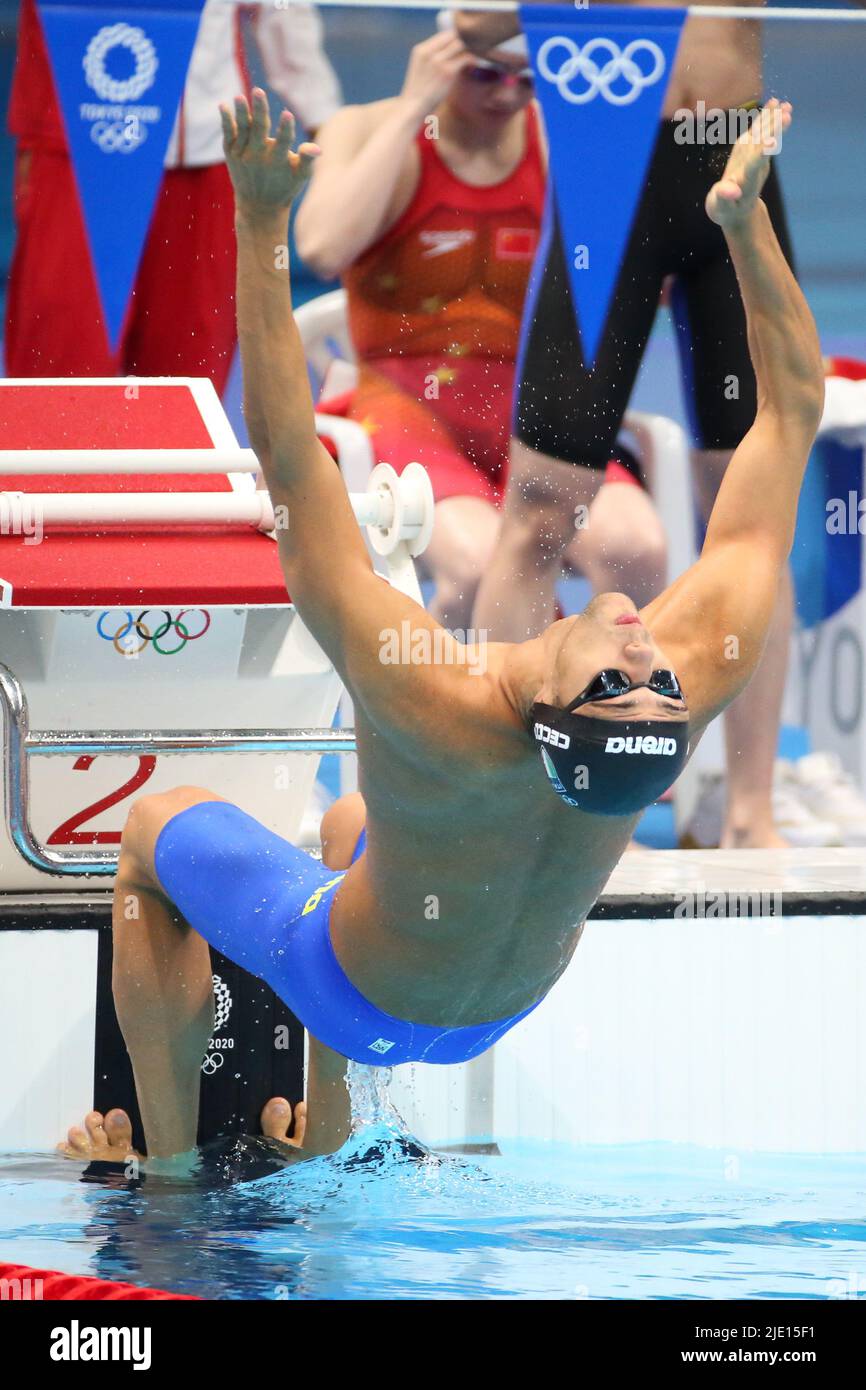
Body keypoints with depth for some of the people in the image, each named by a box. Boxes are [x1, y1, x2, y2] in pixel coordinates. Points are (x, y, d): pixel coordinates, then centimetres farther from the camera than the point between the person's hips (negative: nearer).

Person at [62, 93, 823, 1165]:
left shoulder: (429, 710, -47)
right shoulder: (707, 678, -37)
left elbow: (287, 464, -46)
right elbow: (792, 409, -28)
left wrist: (260, 221, -46)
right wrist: (747, 217, -29)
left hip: (365, 999, -4)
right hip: (505, 1009, 4)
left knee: (154, 831, 22)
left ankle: (170, 1166, 28)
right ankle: (323, 1149, 45)